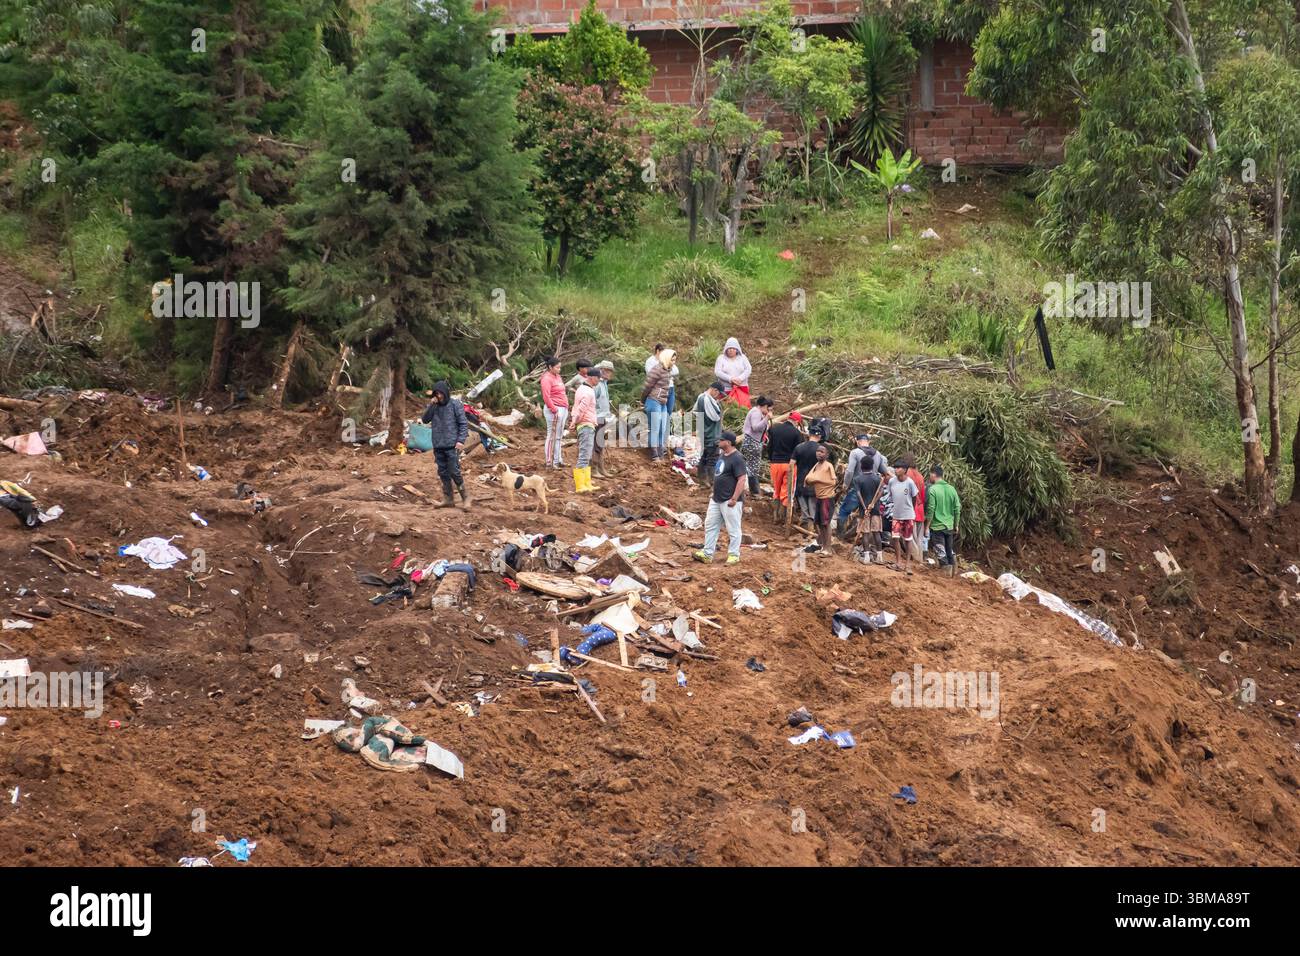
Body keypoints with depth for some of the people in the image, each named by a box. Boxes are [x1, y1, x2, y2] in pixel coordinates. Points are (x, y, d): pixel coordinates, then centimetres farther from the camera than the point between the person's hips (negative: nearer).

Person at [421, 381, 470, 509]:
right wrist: (431, 406, -8)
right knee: (443, 473, 8)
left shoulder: (455, 405, -4)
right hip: (438, 446, 5)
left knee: (454, 472, -9)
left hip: (452, 445, -5)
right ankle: (448, 499, 15)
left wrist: (461, 440, -14)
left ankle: (465, 497, 3)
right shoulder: (434, 406, 10)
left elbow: (463, 423, -5)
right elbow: (424, 419, 4)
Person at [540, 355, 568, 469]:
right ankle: (549, 462, -4)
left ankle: (557, 460, 20)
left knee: (558, 437, 14)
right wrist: (554, 410, -18)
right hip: (554, 410, -9)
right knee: (552, 436, -6)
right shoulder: (547, 379, -11)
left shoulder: (557, 377, 17)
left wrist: (566, 408, 16)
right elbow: (546, 397, -18)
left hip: (563, 409, 9)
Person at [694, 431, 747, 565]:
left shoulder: (737, 458, -17)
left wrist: (734, 499, -25)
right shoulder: (722, 455, 12)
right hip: (716, 499, 10)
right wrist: (714, 492, 22)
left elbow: (742, 480, -22)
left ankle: (734, 555, 9)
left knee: (733, 529, 0)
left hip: (730, 501, -10)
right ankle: (707, 553, 16)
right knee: (710, 525, 11)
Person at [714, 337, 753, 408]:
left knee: (743, 406, -8)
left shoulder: (742, 357, 10)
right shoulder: (721, 358, 4)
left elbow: (748, 370, 1)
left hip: (741, 388, 1)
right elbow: (717, 372, -7)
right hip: (726, 389, -1)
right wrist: (730, 379, -18)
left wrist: (740, 378, -17)